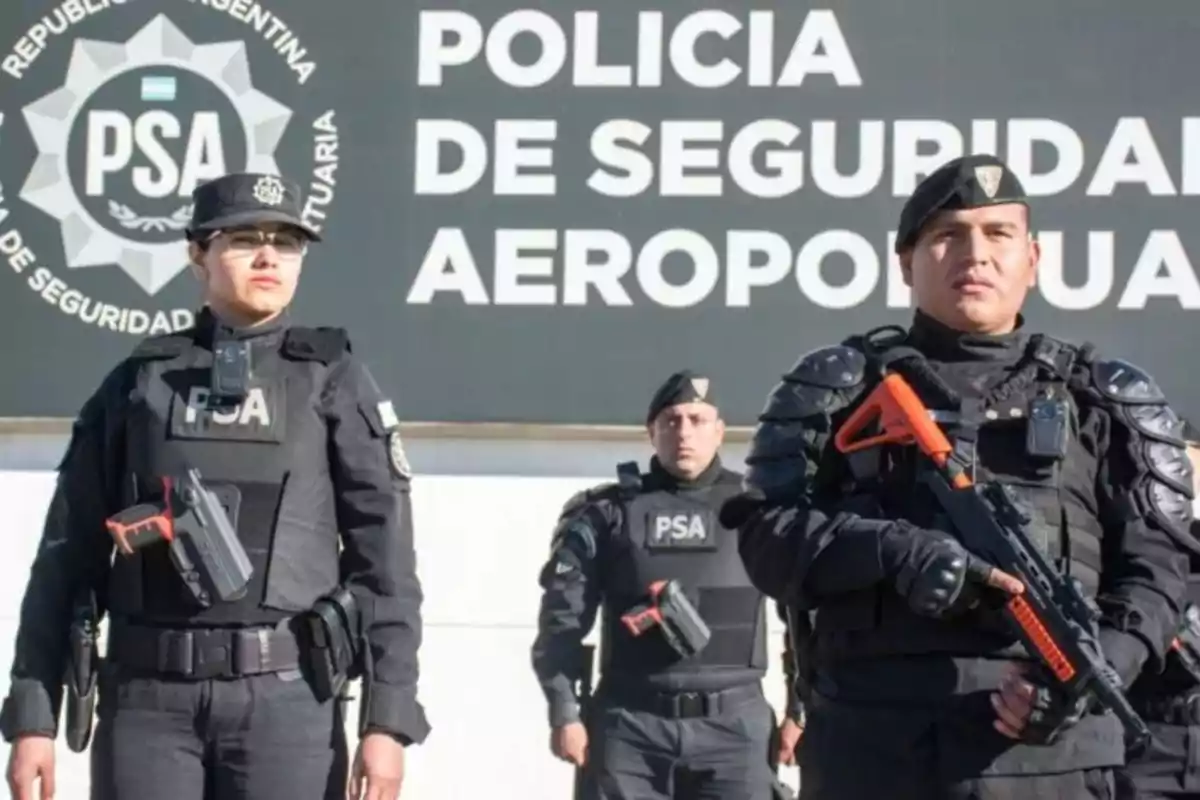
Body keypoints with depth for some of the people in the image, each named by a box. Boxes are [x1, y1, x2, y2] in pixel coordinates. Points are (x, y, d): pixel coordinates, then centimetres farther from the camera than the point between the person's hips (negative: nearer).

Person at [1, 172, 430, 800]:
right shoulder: (138, 383, 9)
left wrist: (388, 717, -7)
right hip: (147, 692, 1)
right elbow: (67, 555, 9)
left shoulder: (333, 383, 6)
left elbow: (383, 554, 1)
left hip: (286, 694, -1)